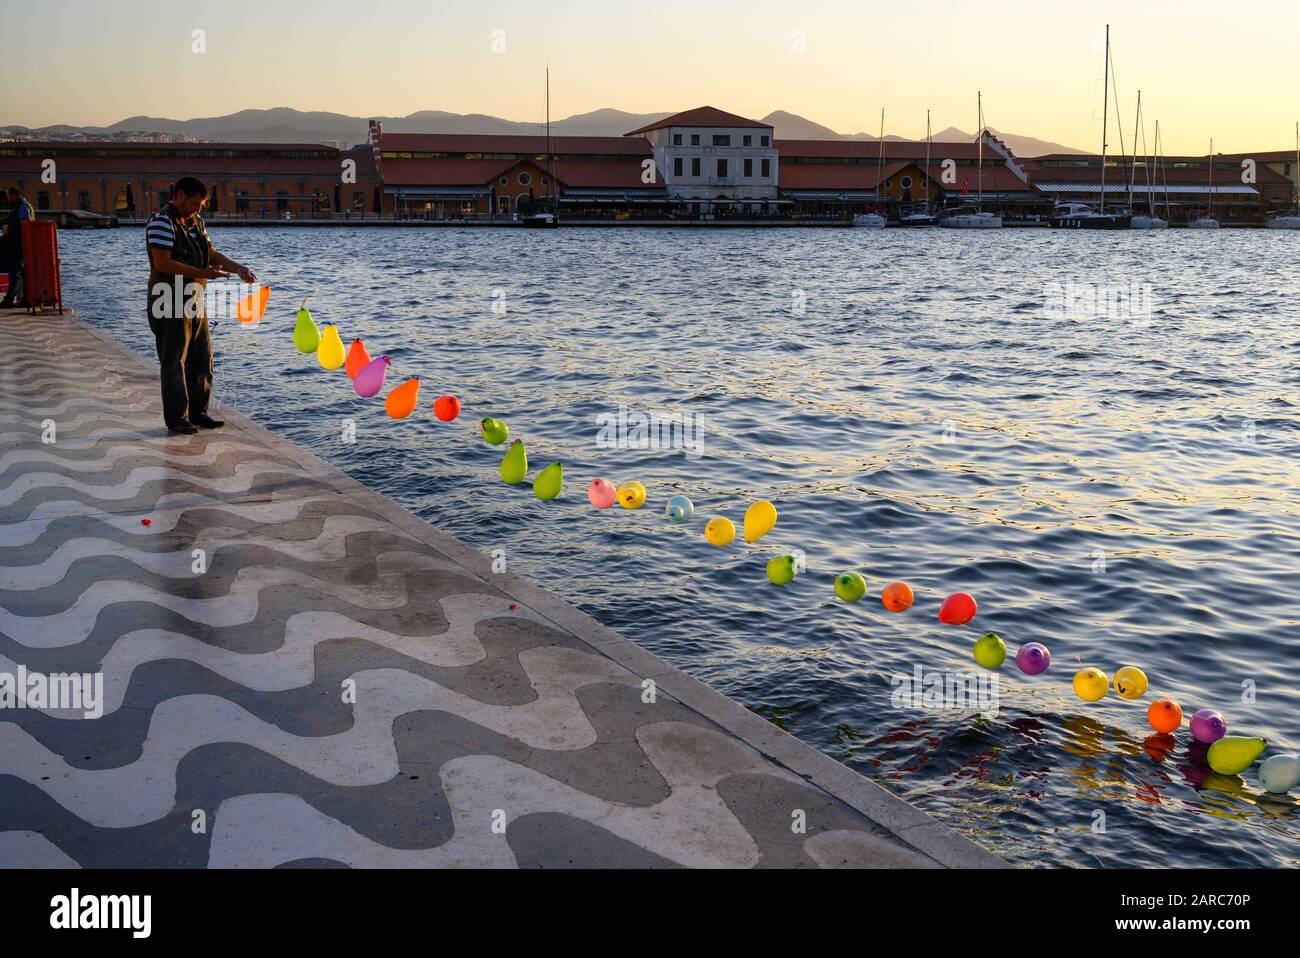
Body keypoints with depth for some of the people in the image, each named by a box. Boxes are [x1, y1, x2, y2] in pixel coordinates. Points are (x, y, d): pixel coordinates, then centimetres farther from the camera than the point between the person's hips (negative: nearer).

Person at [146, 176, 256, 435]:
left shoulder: (195, 222, 15)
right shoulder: (162, 222, -13)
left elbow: (212, 253, 17)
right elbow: (162, 263, -21)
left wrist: (238, 268, -1)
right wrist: (202, 273, -23)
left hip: (194, 301, 9)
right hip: (171, 304, -9)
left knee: (202, 359, 12)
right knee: (175, 361, -3)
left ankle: (197, 413, 21)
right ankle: (176, 418, 3)